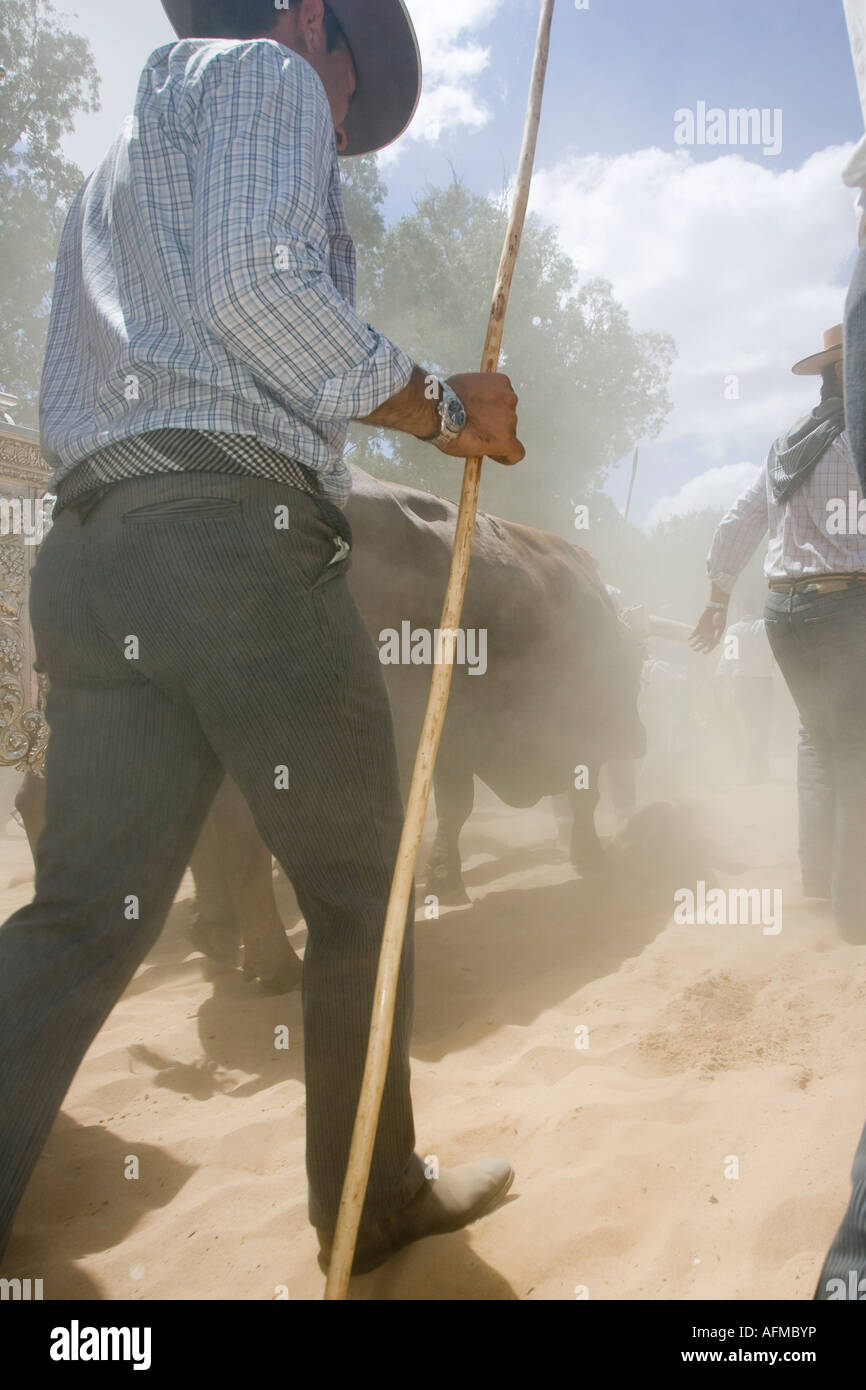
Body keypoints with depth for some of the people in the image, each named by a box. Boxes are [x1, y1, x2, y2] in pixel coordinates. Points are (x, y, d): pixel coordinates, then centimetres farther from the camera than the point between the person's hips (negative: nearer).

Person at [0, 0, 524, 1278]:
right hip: (234, 537, -8)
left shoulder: (129, 157, 36)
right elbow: (257, 284, -12)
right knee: (359, 886, 5)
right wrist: (443, 407, -3)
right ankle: (375, 1202, 20)